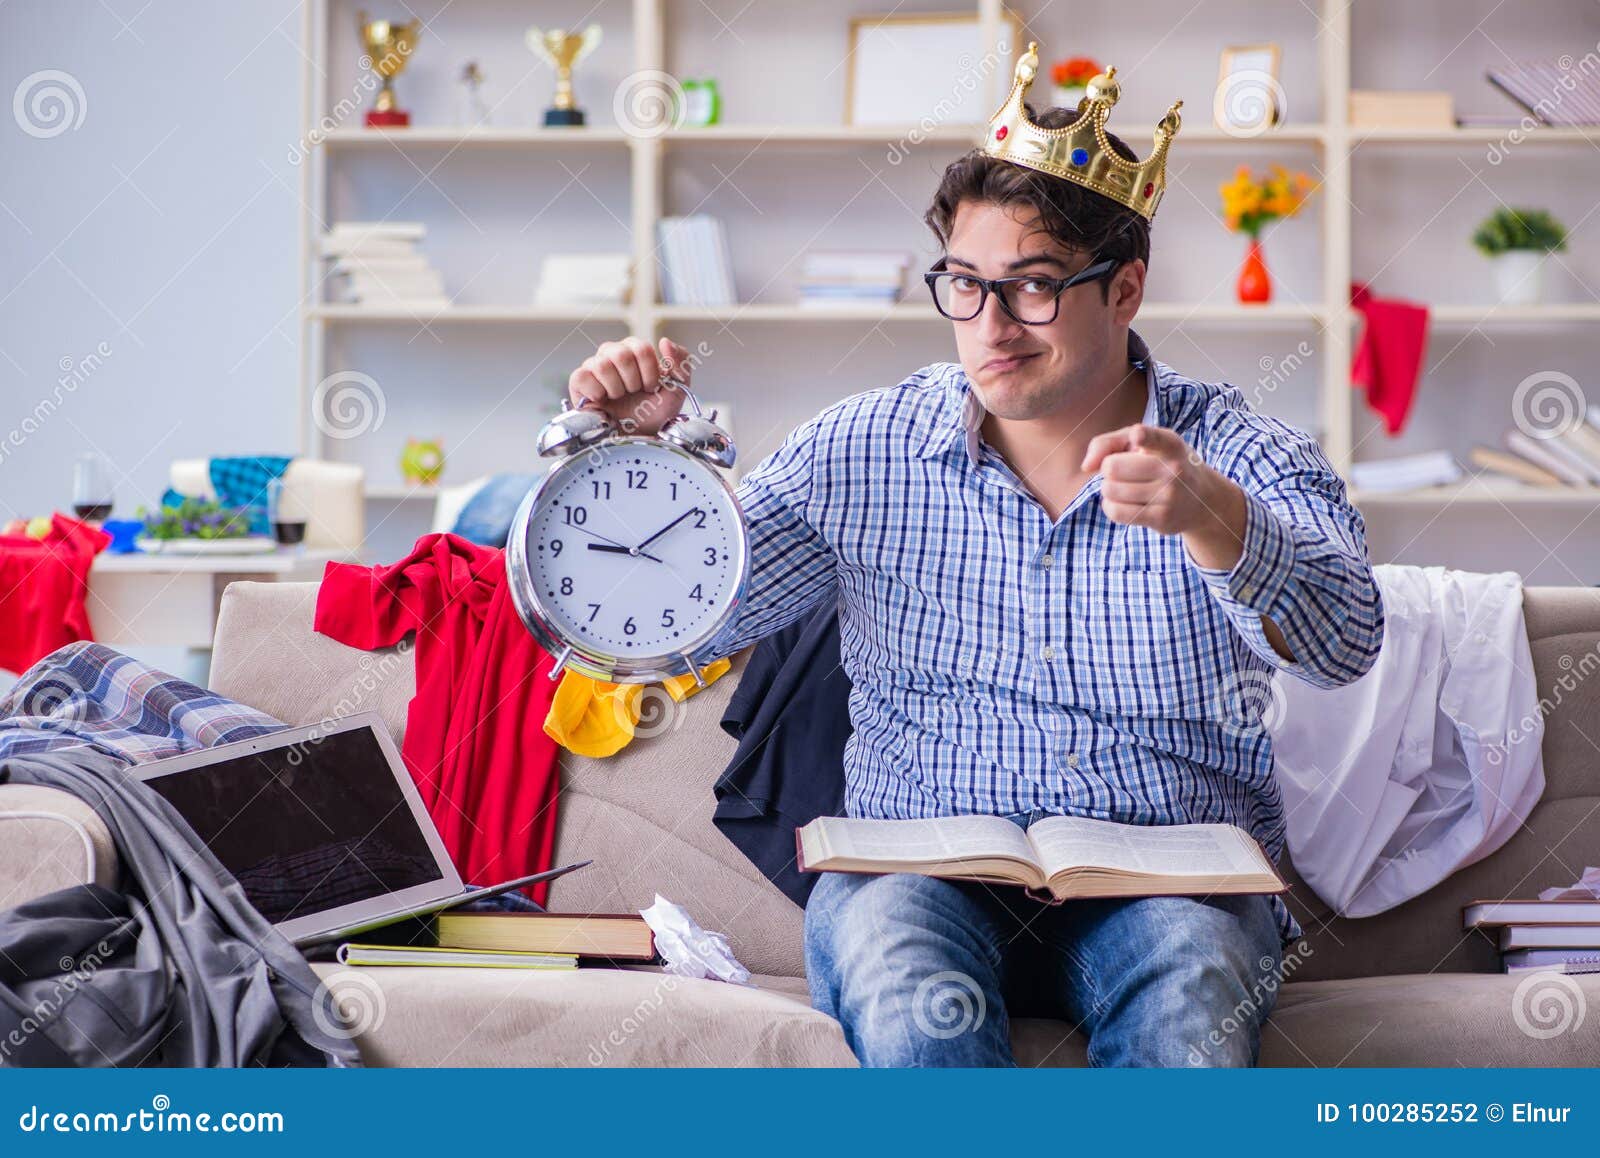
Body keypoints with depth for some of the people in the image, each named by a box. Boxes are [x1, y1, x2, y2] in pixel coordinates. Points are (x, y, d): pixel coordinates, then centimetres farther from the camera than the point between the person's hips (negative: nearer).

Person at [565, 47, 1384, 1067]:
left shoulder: (1243, 458, 1)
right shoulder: (863, 451, 8)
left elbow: (1343, 643, -17)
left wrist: (1209, 517, -37)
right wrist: (640, 452, -10)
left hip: (1175, 880, -1)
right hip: (922, 875, 1)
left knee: (1190, 979, -35)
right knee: (903, 989, -34)